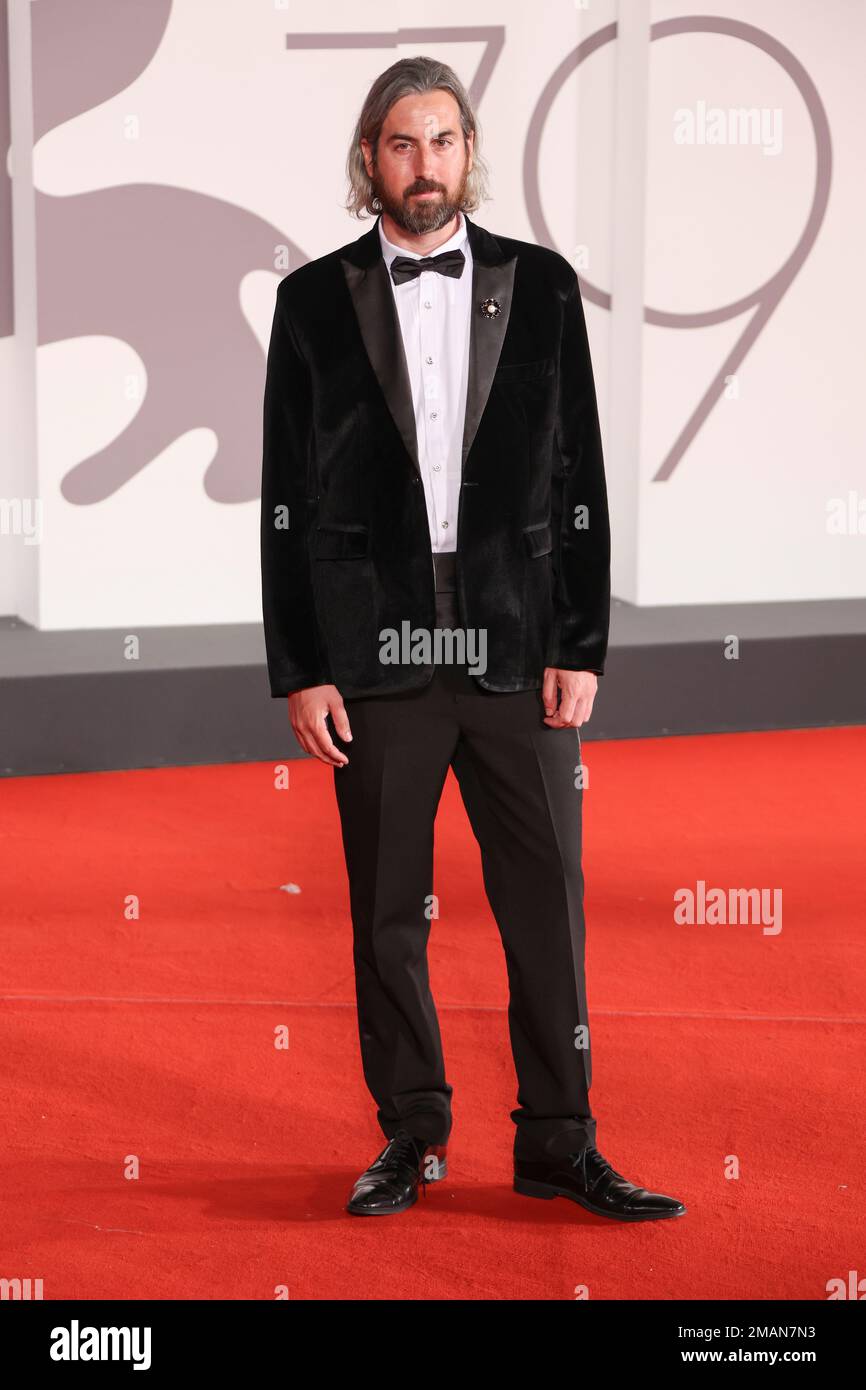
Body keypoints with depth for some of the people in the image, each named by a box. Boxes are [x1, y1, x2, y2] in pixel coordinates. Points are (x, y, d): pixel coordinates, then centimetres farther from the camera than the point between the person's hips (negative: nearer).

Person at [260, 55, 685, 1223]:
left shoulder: (540, 287, 7)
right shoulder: (315, 302, 5)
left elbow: (580, 480, 5)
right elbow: (288, 503, 4)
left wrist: (582, 648, -1)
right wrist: (300, 672, -2)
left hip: (520, 655, 0)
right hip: (376, 661, 0)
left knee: (547, 905, 2)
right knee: (388, 913, 7)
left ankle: (558, 1141, 13)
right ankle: (412, 1137, 20)